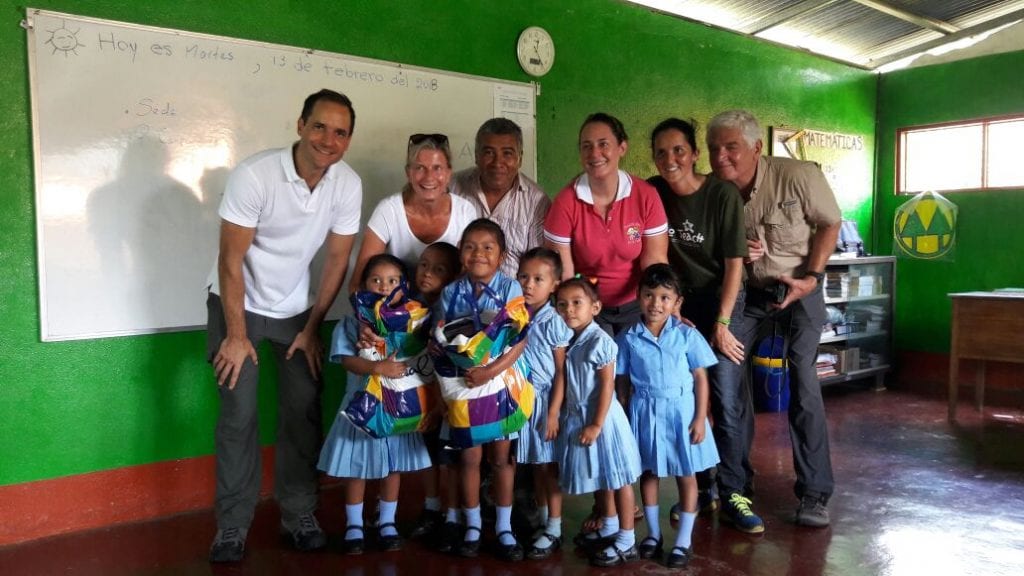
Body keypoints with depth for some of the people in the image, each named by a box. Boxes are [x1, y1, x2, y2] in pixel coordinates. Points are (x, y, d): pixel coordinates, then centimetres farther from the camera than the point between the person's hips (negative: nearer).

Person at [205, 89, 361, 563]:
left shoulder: (348, 185, -14)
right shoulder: (254, 174, -25)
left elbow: (337, 261, -5)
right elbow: (231, 259, -20)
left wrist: (312, 328, -3)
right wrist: (237, 335, -17)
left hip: (295, 309, 4)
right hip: (239, 305, -3)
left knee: (304, 411, 1)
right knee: (239, 415, -5)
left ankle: (300, 515, 15)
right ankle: (232, 525, 9)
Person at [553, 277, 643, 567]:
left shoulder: (599, 341, -18)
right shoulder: (568, 340, 5)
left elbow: (607, 386, -19)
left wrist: (596, 425, -20)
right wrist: (560, 415, 10)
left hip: (600, 416, -8)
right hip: (577, 416, 8)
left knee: (617, 477, 3)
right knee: (601, 475, 22)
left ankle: (626, 541, 13)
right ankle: (609, 527, 39)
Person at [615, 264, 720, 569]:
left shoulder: (687, 335, -7)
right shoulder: (628, 339, -4)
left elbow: (701, 378, -4)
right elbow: (623, 383, 2)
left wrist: (700, 418, -8)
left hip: (681, 410, -1)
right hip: (645, 412, 1)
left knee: (686, 475, 8)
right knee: (648, 473, 14)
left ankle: (684, 540, 22)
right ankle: (653, 534, 31)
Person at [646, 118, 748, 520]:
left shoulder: (722, 194, -14)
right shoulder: (651, 193, -6)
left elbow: (734, 262, -13)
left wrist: (722, 323, -14)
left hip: (723, 301, -3)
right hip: (677, 303, 4)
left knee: (726, 398, -8)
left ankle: (735, 490, 8)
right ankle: (702, 487, 21)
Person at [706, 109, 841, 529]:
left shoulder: (798, 176, -21)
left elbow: (830, 224, -6)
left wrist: (810, 278, -16)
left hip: (800, 287, -2)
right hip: (745, 289, 3)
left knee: (804, 388, -7)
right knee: (723, 377, -7)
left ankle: (815, 494, 7)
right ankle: (732, 488, 7)